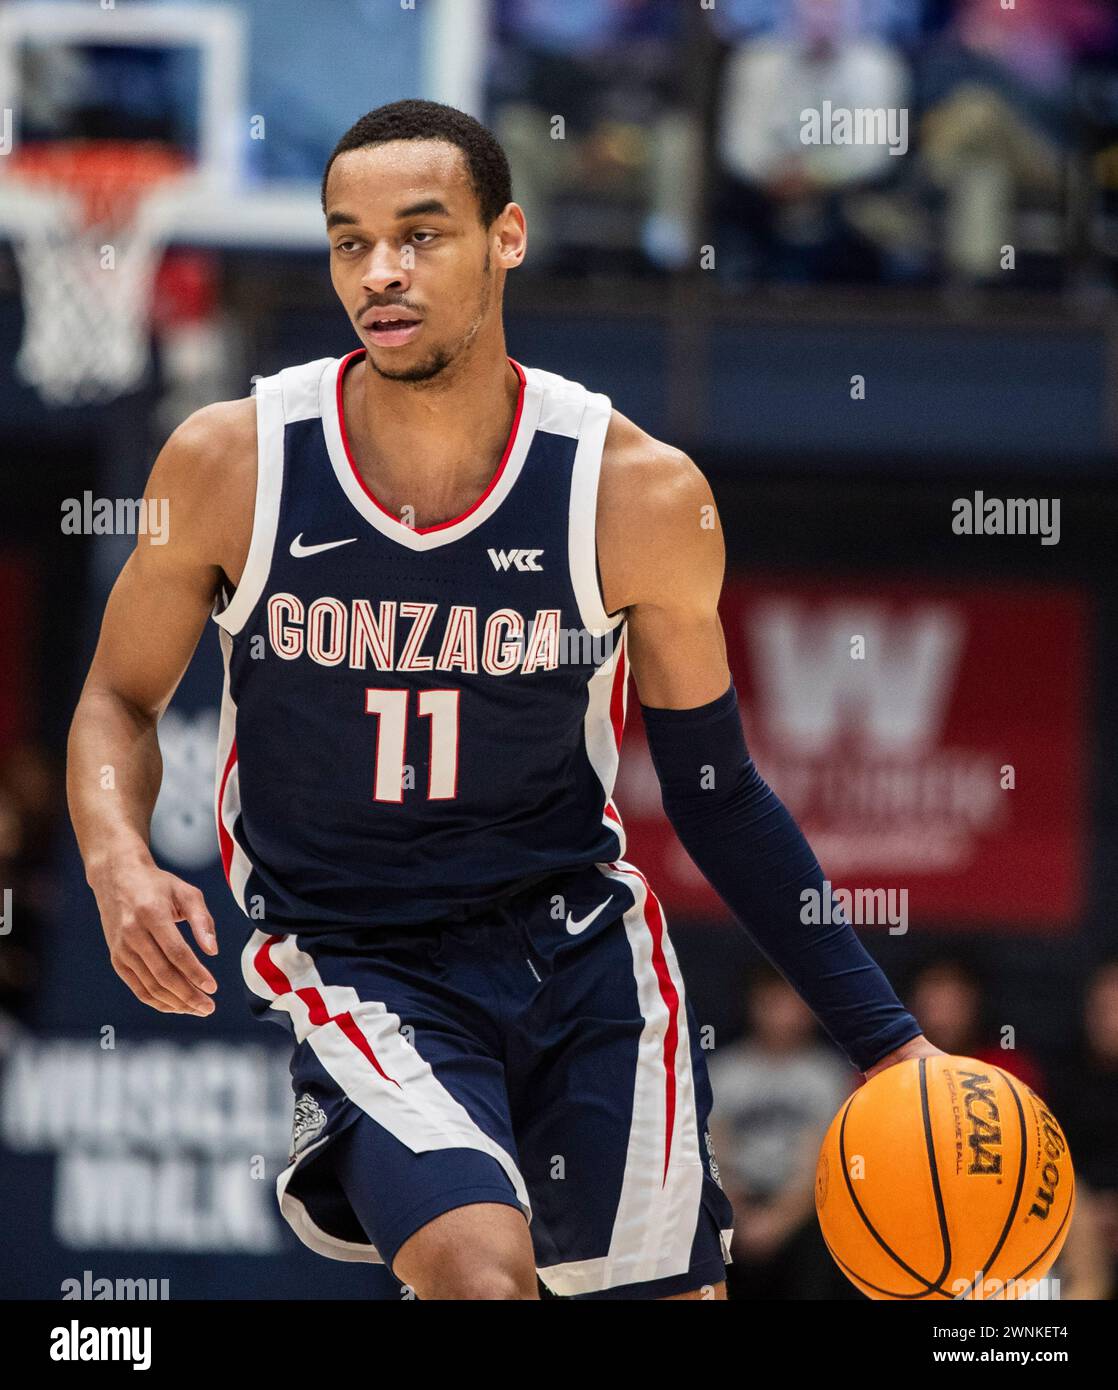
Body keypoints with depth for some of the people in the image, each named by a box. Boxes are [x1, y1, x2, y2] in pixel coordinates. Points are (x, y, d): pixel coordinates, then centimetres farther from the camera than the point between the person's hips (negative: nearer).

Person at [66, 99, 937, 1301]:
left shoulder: (641, 497, -8)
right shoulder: (230, 465, -9)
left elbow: (716, 793, 4)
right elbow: (118, 700, 6)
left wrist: (886, 1043, 2)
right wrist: (118, 861, -16)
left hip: (582, 942, 2)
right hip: (357, 966, -2)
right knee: (479, 1268, -28)